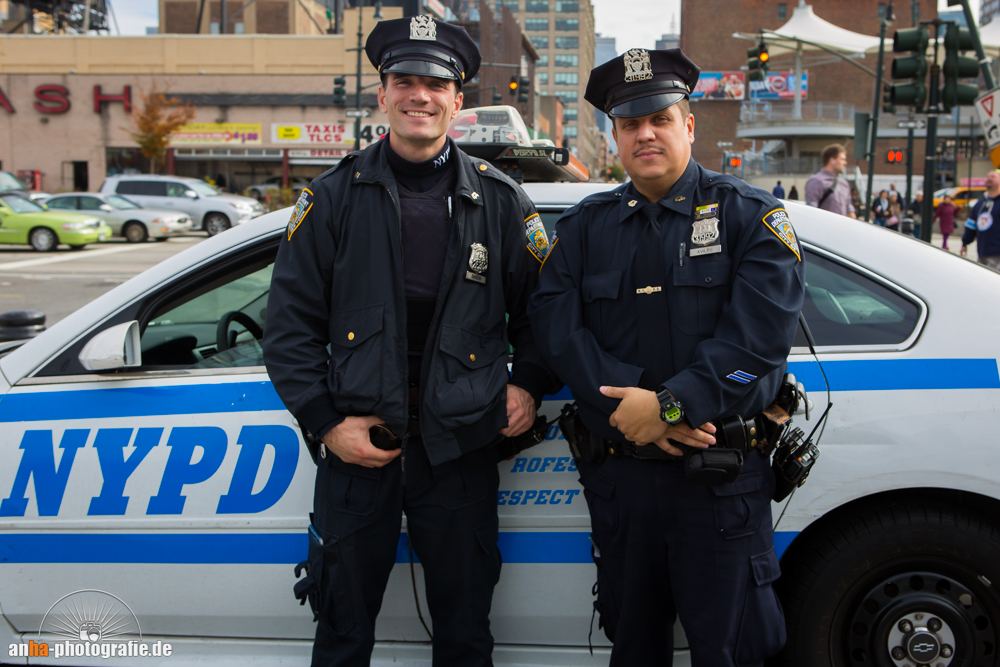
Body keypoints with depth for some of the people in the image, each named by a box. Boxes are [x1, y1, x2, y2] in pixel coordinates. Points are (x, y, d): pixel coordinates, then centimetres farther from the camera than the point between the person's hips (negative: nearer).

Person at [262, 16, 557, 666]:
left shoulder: (499, 200, 4)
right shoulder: (334, 197, 1)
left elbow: (538, 306, 13)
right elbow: (290, 322, 1)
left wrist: (529, 386, 0)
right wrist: (325, 421, -5)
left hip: (460, 448, 1)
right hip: (357, 444, 0)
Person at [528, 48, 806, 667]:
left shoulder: (750, 215, 0)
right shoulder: (585, 226, 10)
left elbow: (758, 334, -12)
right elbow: (557, 326, -3)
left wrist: (669, 405, -21)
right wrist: (631, 403, -17)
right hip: (618, 472, 3)